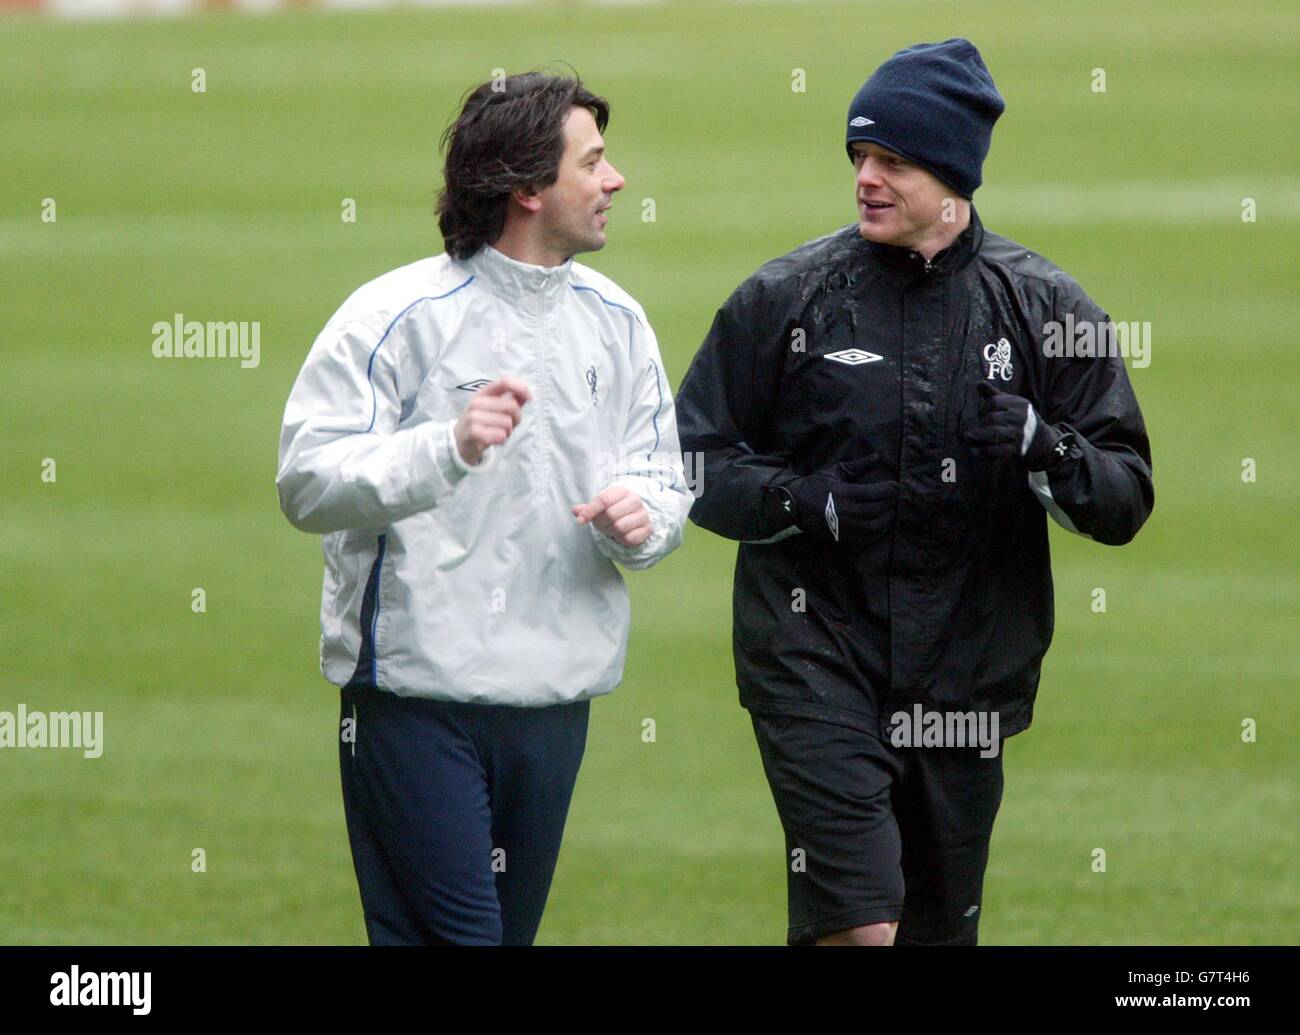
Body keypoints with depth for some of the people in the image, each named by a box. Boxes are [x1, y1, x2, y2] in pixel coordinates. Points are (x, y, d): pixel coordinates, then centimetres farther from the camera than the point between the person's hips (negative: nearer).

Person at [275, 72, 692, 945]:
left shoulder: (616, 322, 11)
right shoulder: (398, 317, -9)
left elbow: (667, 477, 17)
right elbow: (307, 484, -16)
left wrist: (642, 516, -7)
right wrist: (448, 448, -30)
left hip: (553, 702, 6)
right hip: (416, 697, -6)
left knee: (511, 930, 10)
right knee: (447, 933, -12)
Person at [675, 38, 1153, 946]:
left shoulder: (1044, 308, 4)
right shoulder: (785, 297, 2)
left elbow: (1126, 499, 3)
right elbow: (695, 463, 7)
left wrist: (1045, 448, -17)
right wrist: (803, 500, -11)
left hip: (968, 669, 2)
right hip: (814, 656, -2)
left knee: (940, 927, 11)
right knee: (859, 921, -17)